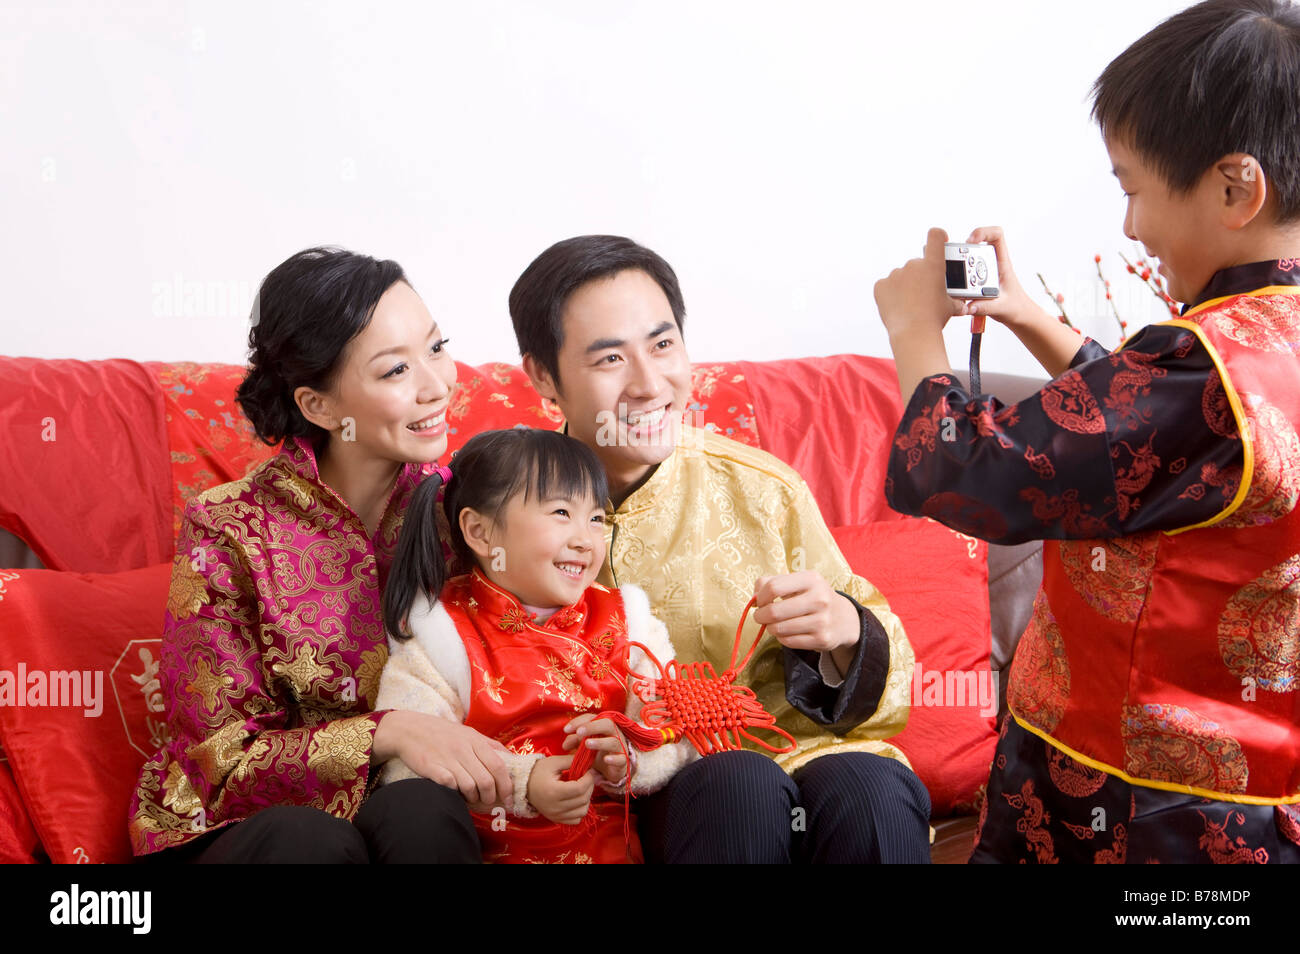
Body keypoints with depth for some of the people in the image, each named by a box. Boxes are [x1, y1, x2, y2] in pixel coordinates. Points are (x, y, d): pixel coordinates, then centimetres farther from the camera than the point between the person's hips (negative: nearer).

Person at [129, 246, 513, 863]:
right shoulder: (226, 533, -13)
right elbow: (221, 762, -12)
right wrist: (385, 734, -28)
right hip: (233, 831, -2)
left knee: (425, 810, -30)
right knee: (306, 835, -35)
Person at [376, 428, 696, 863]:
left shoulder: (625, 625, 10)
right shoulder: (443, 636, -3)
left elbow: (677, 734, 5)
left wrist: (626, 759, -16)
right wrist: (520, 785, -23)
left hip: (611, 844, 3)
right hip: (490, 847, -2)